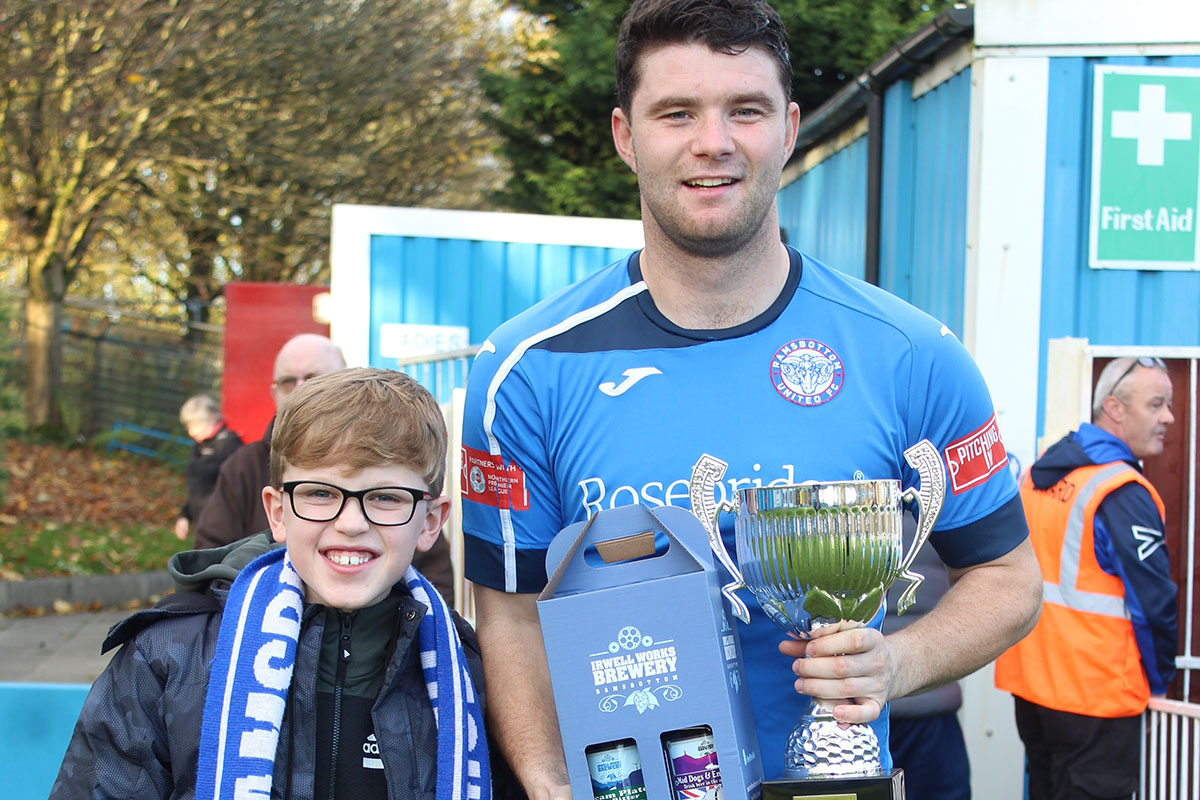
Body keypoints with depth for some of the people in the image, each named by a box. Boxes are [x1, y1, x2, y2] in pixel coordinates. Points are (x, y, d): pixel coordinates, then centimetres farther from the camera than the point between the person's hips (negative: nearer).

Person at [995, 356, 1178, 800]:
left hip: (1029, 680, 8)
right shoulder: (1122, 493, -18)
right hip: (1096, 694, -8)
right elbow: (1154, 601, -18)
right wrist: (1159, 678, -2)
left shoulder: (1039, 473, 8)